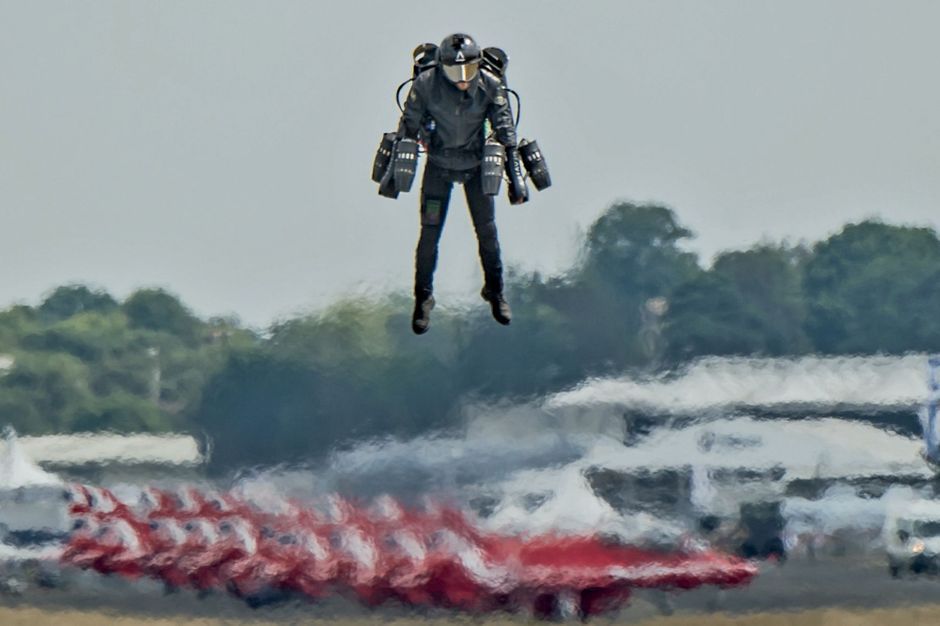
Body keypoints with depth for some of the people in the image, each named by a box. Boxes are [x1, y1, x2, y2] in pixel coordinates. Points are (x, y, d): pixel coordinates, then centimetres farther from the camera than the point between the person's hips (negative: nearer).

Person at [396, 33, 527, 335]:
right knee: (429, 233, -3)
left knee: (487, 231, 4)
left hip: (476, 165, 1)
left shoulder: (490, 87, -21)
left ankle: (495, 291, 26)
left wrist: (516, 177, -13)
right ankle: (423, 298, 16)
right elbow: (408, 128, -9)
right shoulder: (426, 85, -23)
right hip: (438, 165, -1)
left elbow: (506, 133, -13)